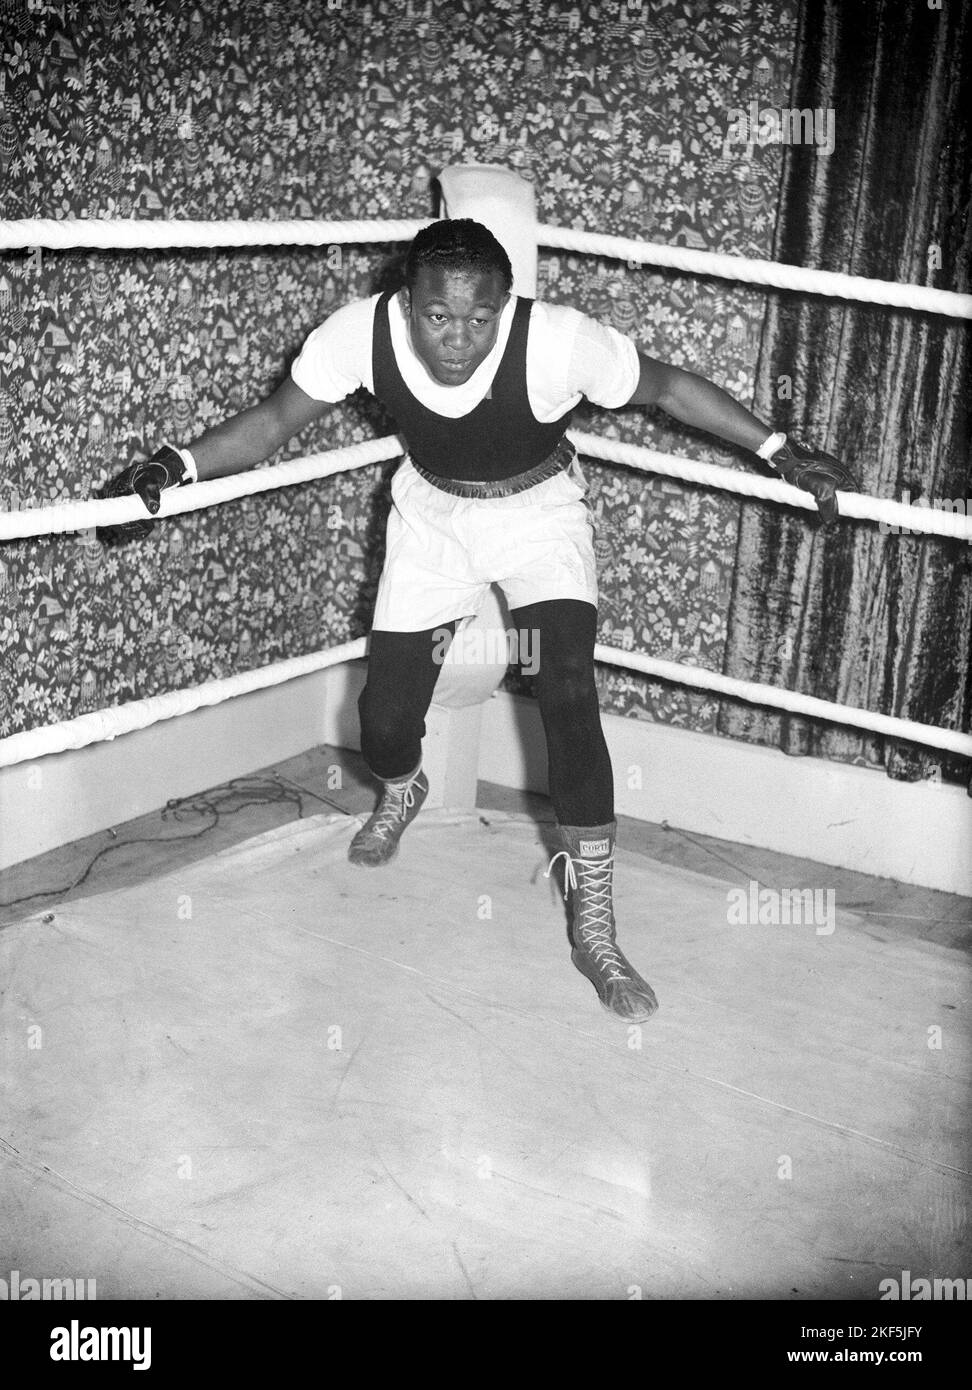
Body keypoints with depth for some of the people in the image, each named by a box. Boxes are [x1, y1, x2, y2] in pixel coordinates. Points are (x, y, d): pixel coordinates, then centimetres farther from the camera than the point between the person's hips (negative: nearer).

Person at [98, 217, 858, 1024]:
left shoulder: (558, 340, -33)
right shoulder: (363, 333, -26)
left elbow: (666, 386, -18)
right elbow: (277, 419, -15)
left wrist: (778, 452, -14)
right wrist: (176, 467, -29)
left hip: (540, 510, -2)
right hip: (432, 512, 2)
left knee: (570, 699, -21)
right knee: (386, 715, -1)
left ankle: (595, 932, -7)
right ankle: (402, 793, 41)